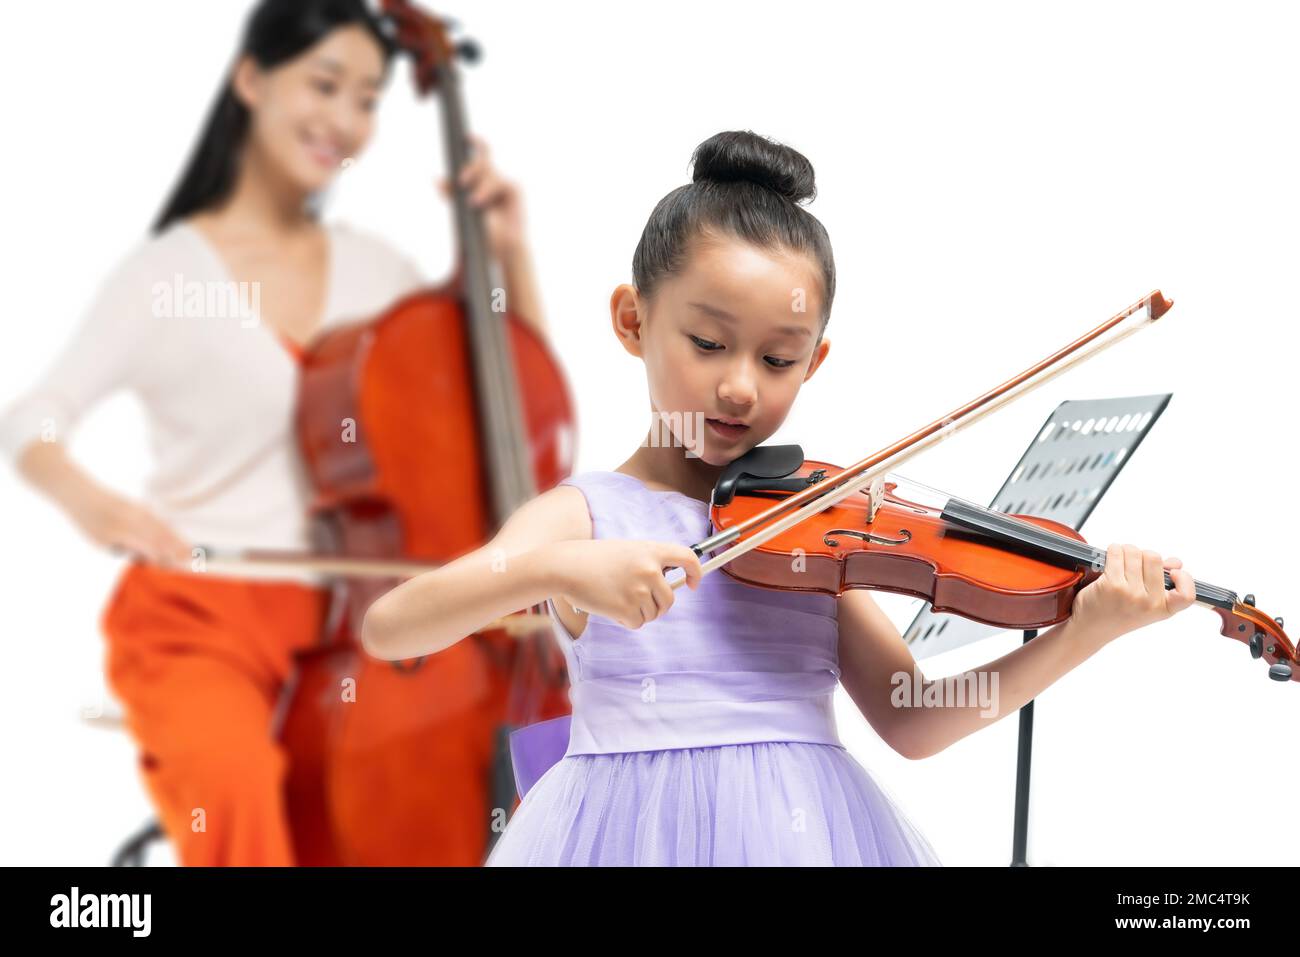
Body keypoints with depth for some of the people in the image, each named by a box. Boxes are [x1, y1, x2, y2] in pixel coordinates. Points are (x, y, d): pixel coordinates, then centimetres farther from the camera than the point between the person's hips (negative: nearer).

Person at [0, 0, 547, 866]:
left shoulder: (375, 268, 11)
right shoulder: (170, 274, -4)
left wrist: (510, 254, 4)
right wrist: (86, 498, -32)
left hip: (344, 616, 4)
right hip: (199, 619, -4)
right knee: (237, 777, -34)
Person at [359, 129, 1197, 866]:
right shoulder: (583, 516, -2)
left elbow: (910, 722, 2)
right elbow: (387, 628, -15)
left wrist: (1084, 635, -9)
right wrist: (557, 567, -30)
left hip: (808, 823, 2)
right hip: (636, 826, -2)